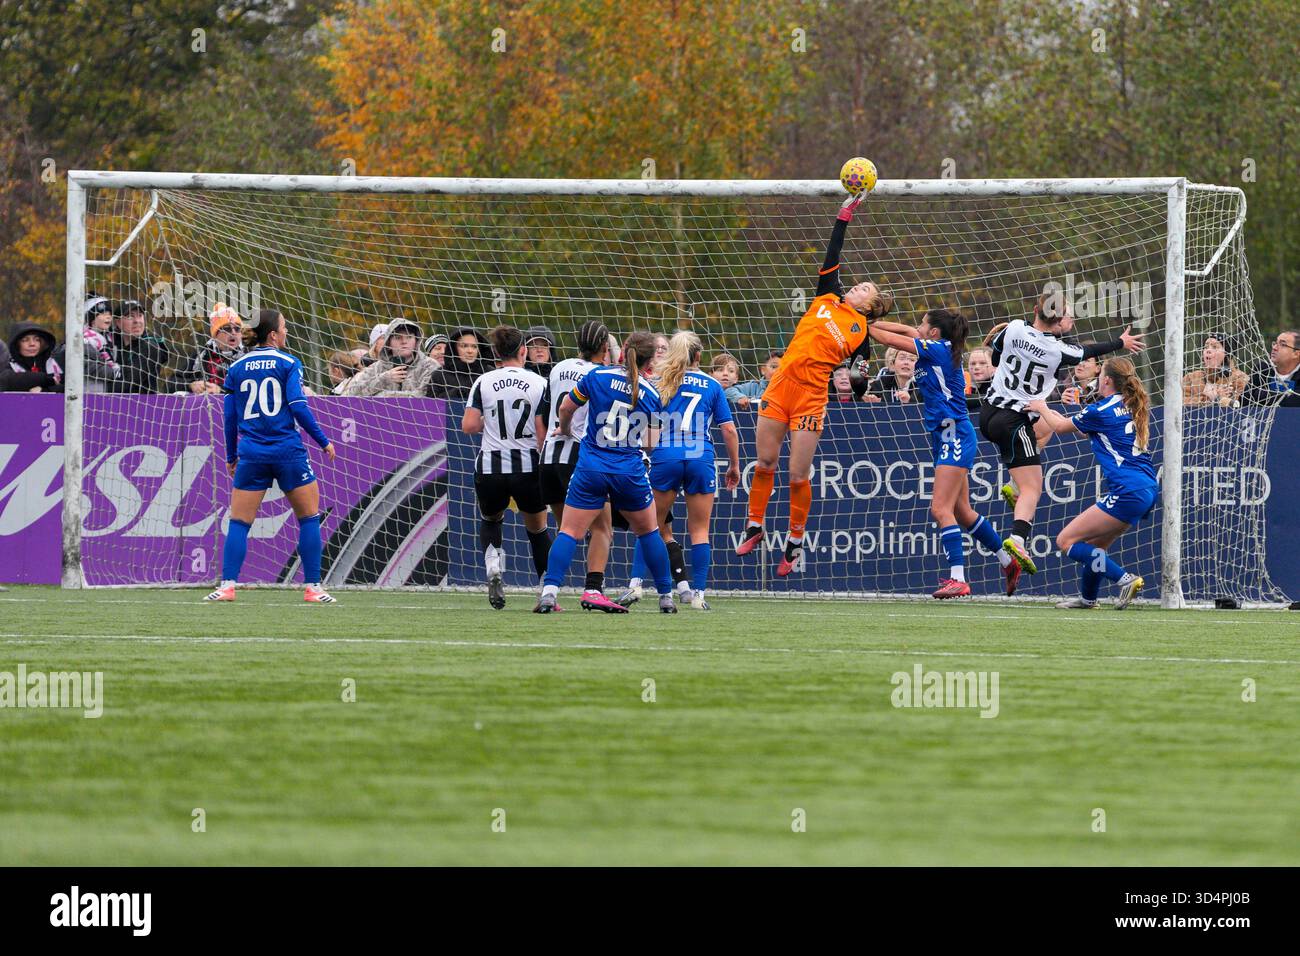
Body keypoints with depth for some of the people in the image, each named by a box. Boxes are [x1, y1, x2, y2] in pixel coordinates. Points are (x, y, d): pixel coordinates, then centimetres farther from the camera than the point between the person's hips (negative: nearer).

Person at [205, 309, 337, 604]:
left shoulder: (236, 367, 7)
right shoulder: (288, 364, -3)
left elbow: (230, 416, 9)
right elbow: (298, 407, -9)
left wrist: (231, 456, 19)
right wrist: (324, 442, 0)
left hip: (251, 455, 3)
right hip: (288, 453, -3)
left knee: (239, 522, 6)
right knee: (309, 518, 9)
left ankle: (227, 585, -6)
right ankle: (312, 588, 5)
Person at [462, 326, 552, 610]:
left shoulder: (483, 382, -1)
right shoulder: (539, 383, -3)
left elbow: (468, 426, -7)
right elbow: (543, 432, -7)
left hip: (490, 468, 0)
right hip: (528, 467, 0)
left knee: (490, 520, 28)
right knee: (537, 528, 21)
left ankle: (493, 565, 1)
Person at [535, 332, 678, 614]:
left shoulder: (598, 376, -3)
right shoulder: (652, 394, 1)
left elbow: (566, 407, 7)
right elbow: (649, 443, 2)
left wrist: (565, 429, 28)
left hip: (591, 468, -1)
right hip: (630, 471, 1)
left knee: (569, 531, 0)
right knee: (648, 531, 19)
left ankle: (549, 592, -16)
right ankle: (666, 597, 23)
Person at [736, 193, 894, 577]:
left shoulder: (861, 333, 5)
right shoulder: (827, 299, 12)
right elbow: (832, 256, 8)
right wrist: (844, 217, 4)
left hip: (811, 394, -3)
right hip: (781, 385, 3)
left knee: (798, 476, -2)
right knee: (765, 462, 7)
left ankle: (795, 543, 13)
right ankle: (755, 527, 24)